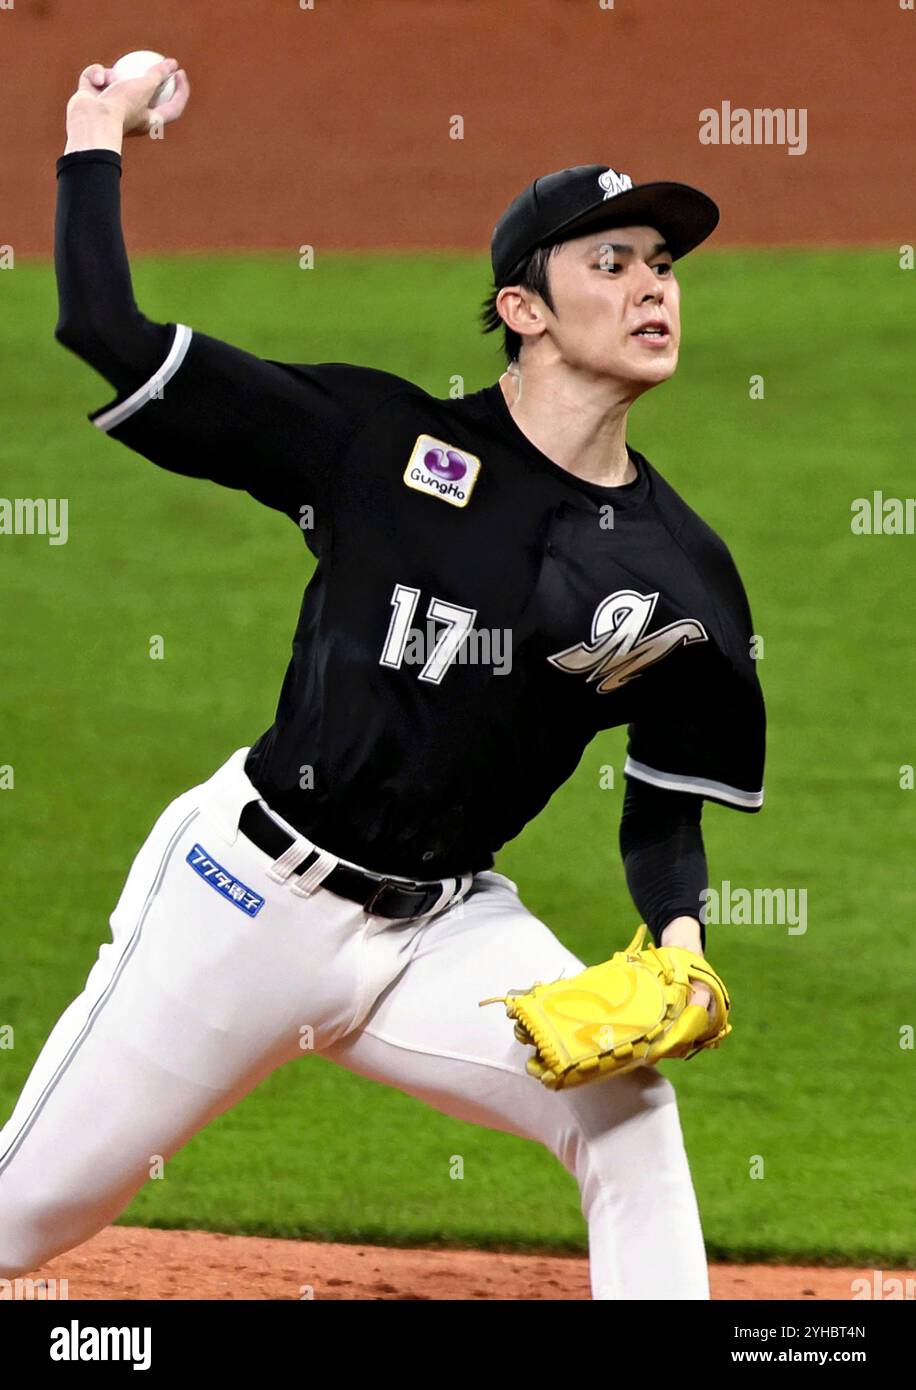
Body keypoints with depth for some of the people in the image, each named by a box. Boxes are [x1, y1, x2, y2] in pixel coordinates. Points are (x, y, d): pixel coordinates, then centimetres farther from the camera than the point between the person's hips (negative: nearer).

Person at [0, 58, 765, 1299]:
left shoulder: (684, 573, 1)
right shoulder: (386, 442, -8)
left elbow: (668, 809, 9)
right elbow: (107, 334, -10)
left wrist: (679, 937, -11)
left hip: (441, 932, 3)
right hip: (254, 885, -3)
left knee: (628, 1110, -23)